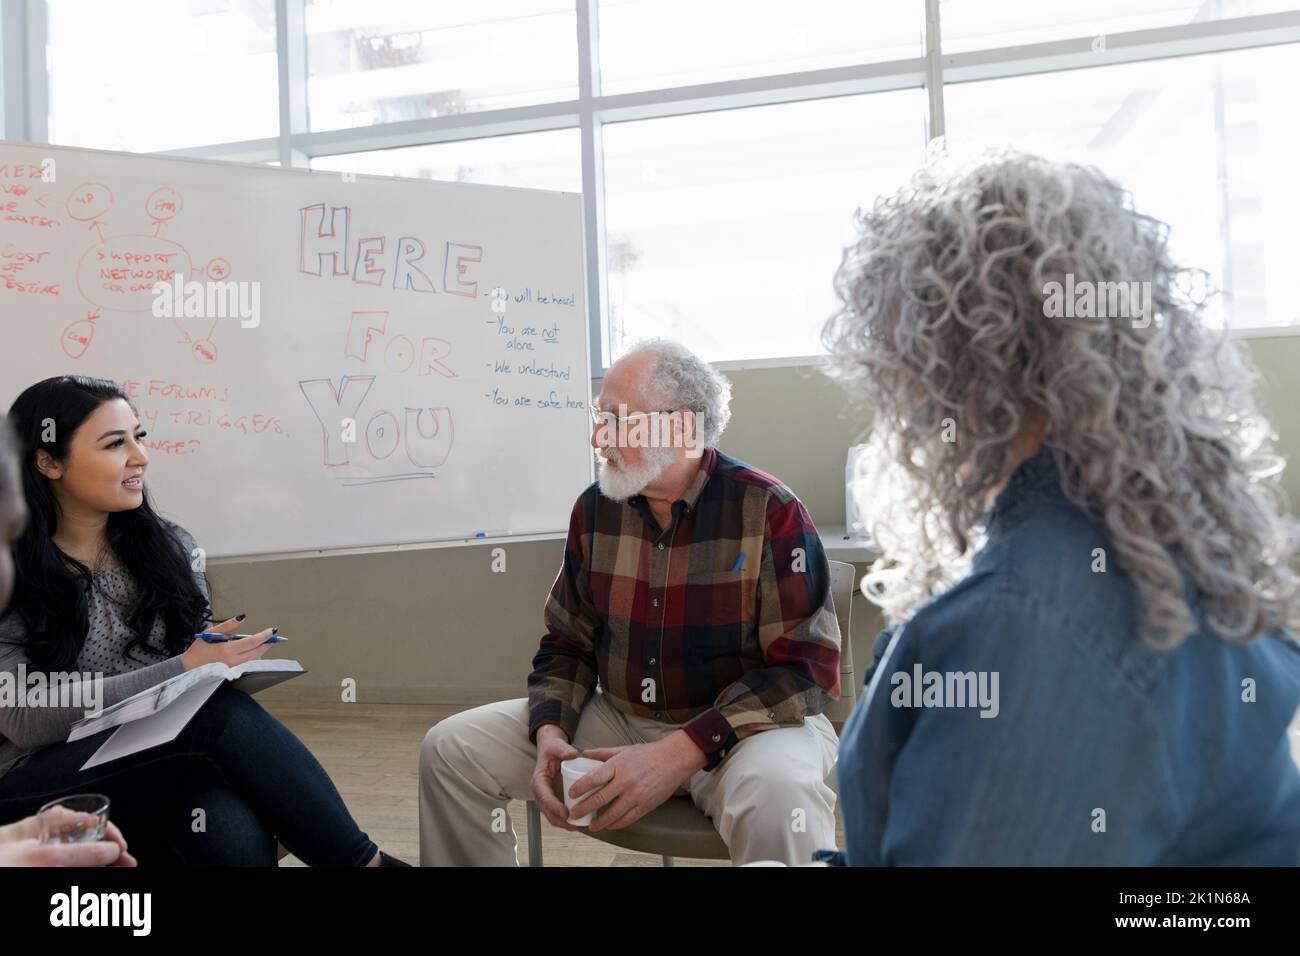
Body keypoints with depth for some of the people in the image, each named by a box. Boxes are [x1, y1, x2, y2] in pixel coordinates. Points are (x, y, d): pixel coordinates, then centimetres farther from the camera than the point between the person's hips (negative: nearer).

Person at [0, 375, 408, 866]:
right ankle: (363, 860, -19)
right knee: (221, 712, -30)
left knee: (238, 837, -34)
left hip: (162, 764, 3)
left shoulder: (169, 547, 7)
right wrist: (183, 670, -22)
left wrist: (220, 659, -12)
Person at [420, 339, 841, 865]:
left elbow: (805, 667, -19)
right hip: (619, 719, 5)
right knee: (450, 748, -3)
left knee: (777, 797, -40)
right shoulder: (594, 508, 2)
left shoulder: (768, 510, -15)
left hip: (745, 724, -5)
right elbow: (567, 643, 9)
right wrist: (550, 732, -12)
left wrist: (680, 753, -28)